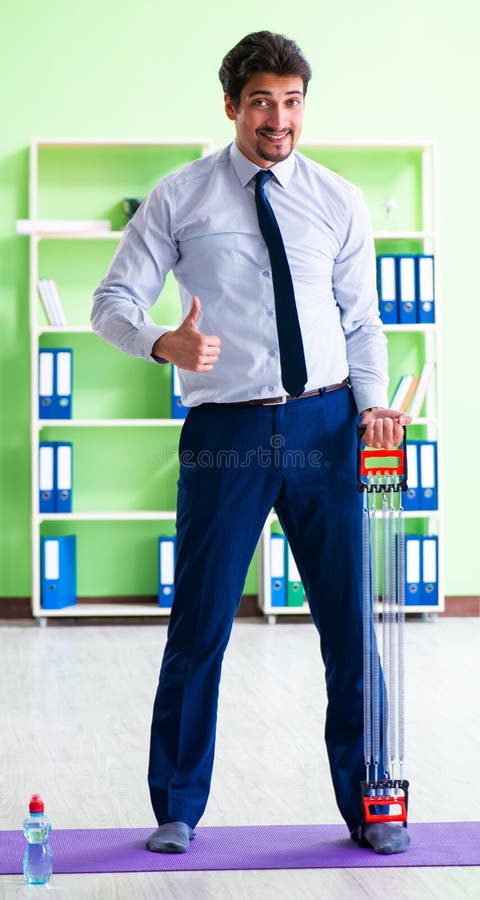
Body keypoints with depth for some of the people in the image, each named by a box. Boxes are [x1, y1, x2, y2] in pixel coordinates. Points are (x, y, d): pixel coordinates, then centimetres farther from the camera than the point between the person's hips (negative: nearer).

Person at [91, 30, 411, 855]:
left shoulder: (339, 202, 7)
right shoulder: (179, 199, 1)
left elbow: (361, 321, 11)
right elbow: (113, 302, 0)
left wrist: (372, 402, -6)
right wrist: (165, 343, -21)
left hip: (325, 423, 2)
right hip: (226, 430, -2)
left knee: (349, 621, 6)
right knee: (200, 625, 3)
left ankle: (368, 809, 20)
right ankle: (176, 811, 19)